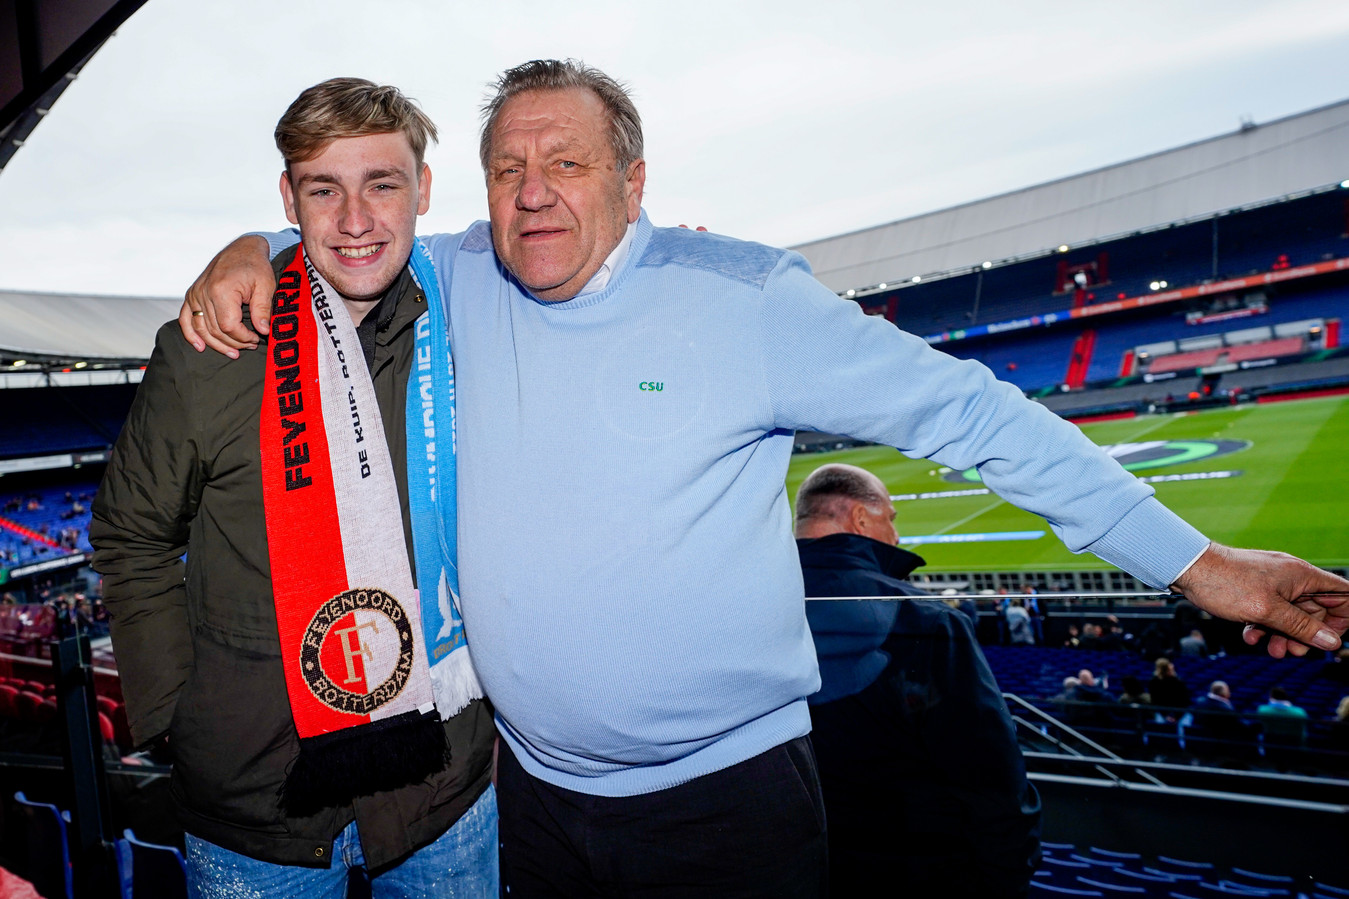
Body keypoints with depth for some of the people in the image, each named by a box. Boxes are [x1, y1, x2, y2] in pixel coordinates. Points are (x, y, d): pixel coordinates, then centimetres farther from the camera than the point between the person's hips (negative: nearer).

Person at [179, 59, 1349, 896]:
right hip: (536, 789, 4)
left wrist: (1192, 560, -10)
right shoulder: (461, 285, -2)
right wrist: (253, 250, -7)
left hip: (729, 792, -3)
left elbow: (963, 410, -11)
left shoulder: (745, 298, -13)